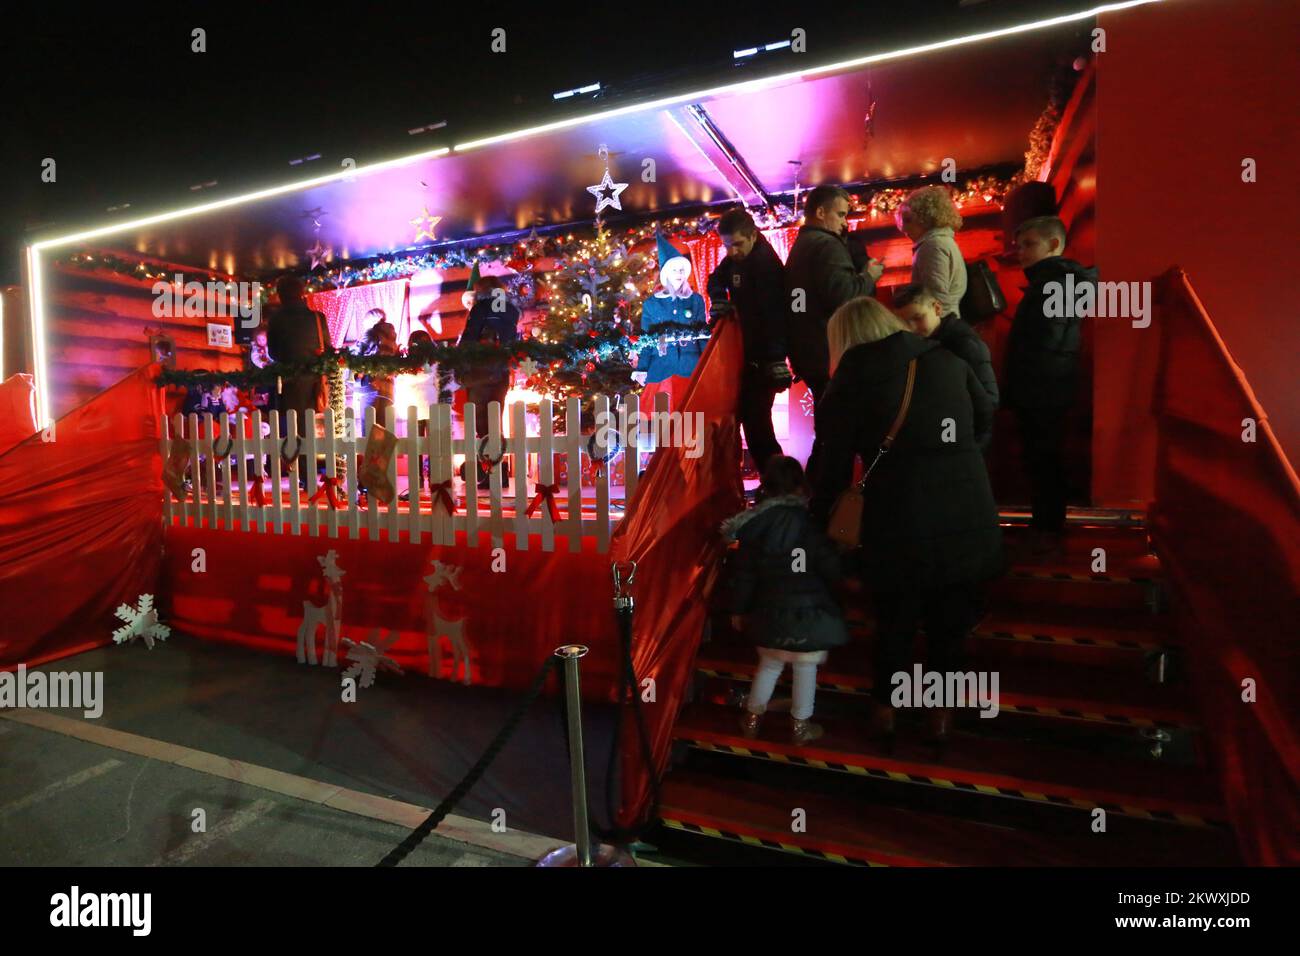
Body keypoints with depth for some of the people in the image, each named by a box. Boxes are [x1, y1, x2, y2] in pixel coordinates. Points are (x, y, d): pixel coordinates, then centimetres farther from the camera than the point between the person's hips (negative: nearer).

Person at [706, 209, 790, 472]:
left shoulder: (767, 263, -18)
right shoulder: (736, 258, 8)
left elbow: (775, 314, -26)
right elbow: (716, 280, 25)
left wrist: (777, 361, -31)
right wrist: (719, 301, 2)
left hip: (762, 355, -9)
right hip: (746, 351, 9)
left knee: (756, 420, -13)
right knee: (748, 416, 13)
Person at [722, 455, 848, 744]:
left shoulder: (754, 526, -2)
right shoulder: (807, 522, -14)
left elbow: (744, 573, 2)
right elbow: (831, 567, -13)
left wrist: (738, 609, 11)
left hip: (769, 612, 4)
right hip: (808, 612, -4)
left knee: (769, 665, 20)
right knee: (805, 669, 10)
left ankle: (753, 718, 29)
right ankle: (801, 726, 21)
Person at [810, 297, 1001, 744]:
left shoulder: (848, 385, -4)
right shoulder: (947, 360, 5)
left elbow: (833, 471, -1)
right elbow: (984, 419, 19)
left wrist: (815, 520, 12)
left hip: (900, 526, -2)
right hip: (968, 518, 3)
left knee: (894, 620, 18)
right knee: (951, 621, 19)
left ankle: (885, 707, 35)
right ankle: (942, 712, 34)